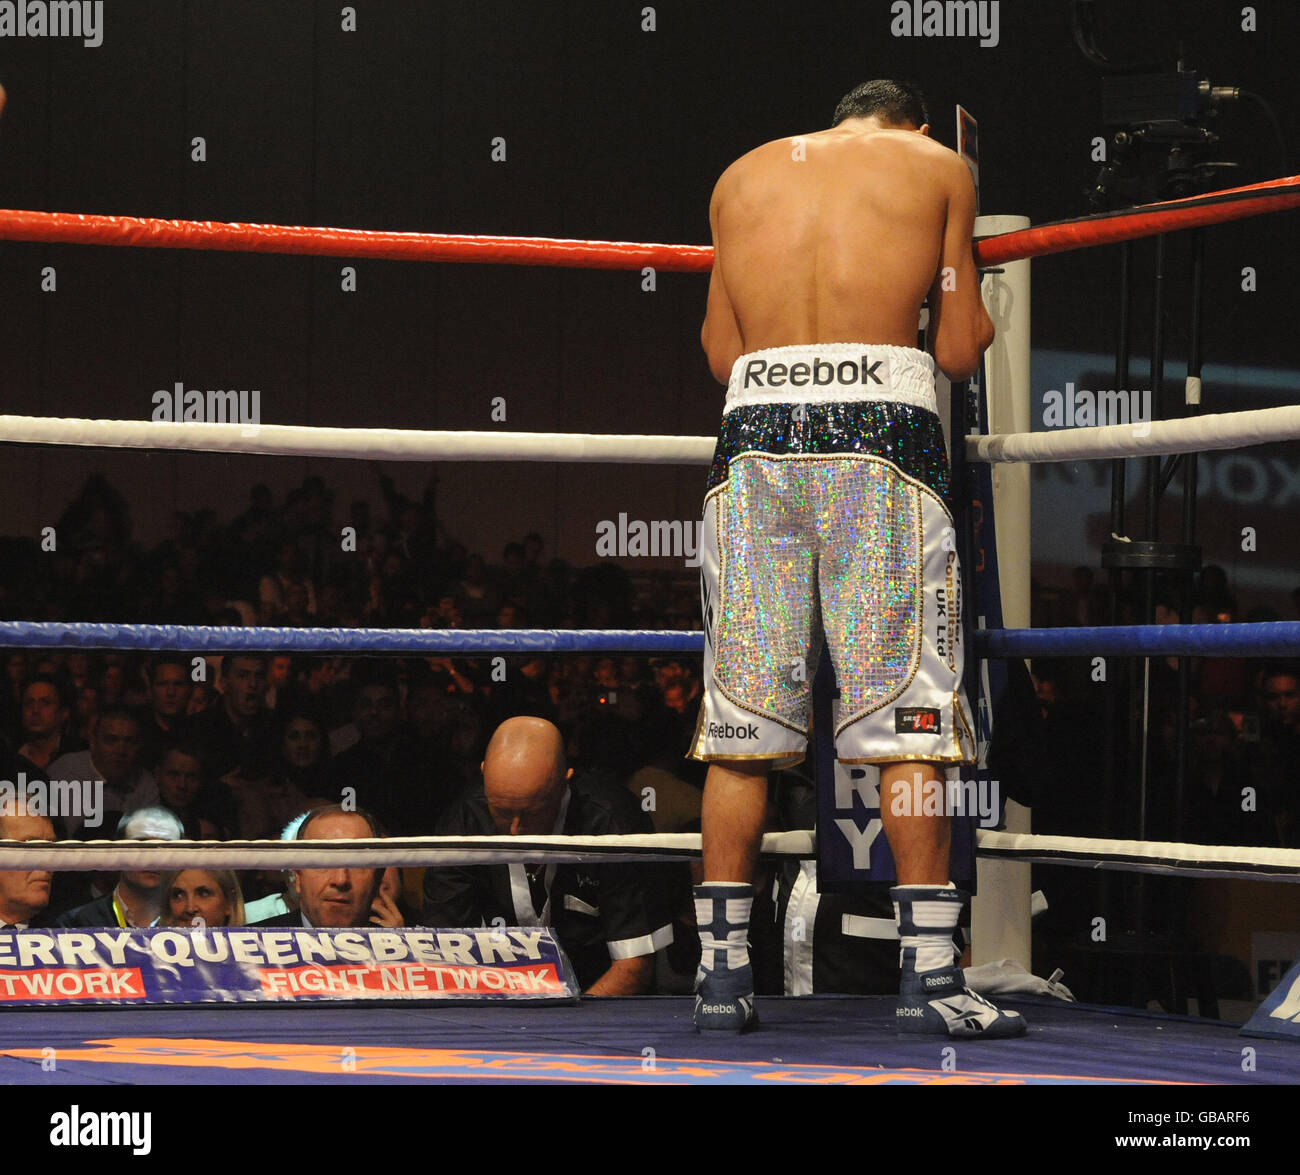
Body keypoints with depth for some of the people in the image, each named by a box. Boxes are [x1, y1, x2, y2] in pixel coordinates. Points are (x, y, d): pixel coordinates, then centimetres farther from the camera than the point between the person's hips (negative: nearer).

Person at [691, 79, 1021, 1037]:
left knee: (743, 711, 5)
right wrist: (982, 317, 31)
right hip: (881, 422, -3)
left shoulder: (742, 176, 21)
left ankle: (722, 967, 5)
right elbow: (959, 352, 10)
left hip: (756, 428, 3)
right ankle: (930, 974, -6)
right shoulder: (937, 166, 13)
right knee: (905, 705, -2)